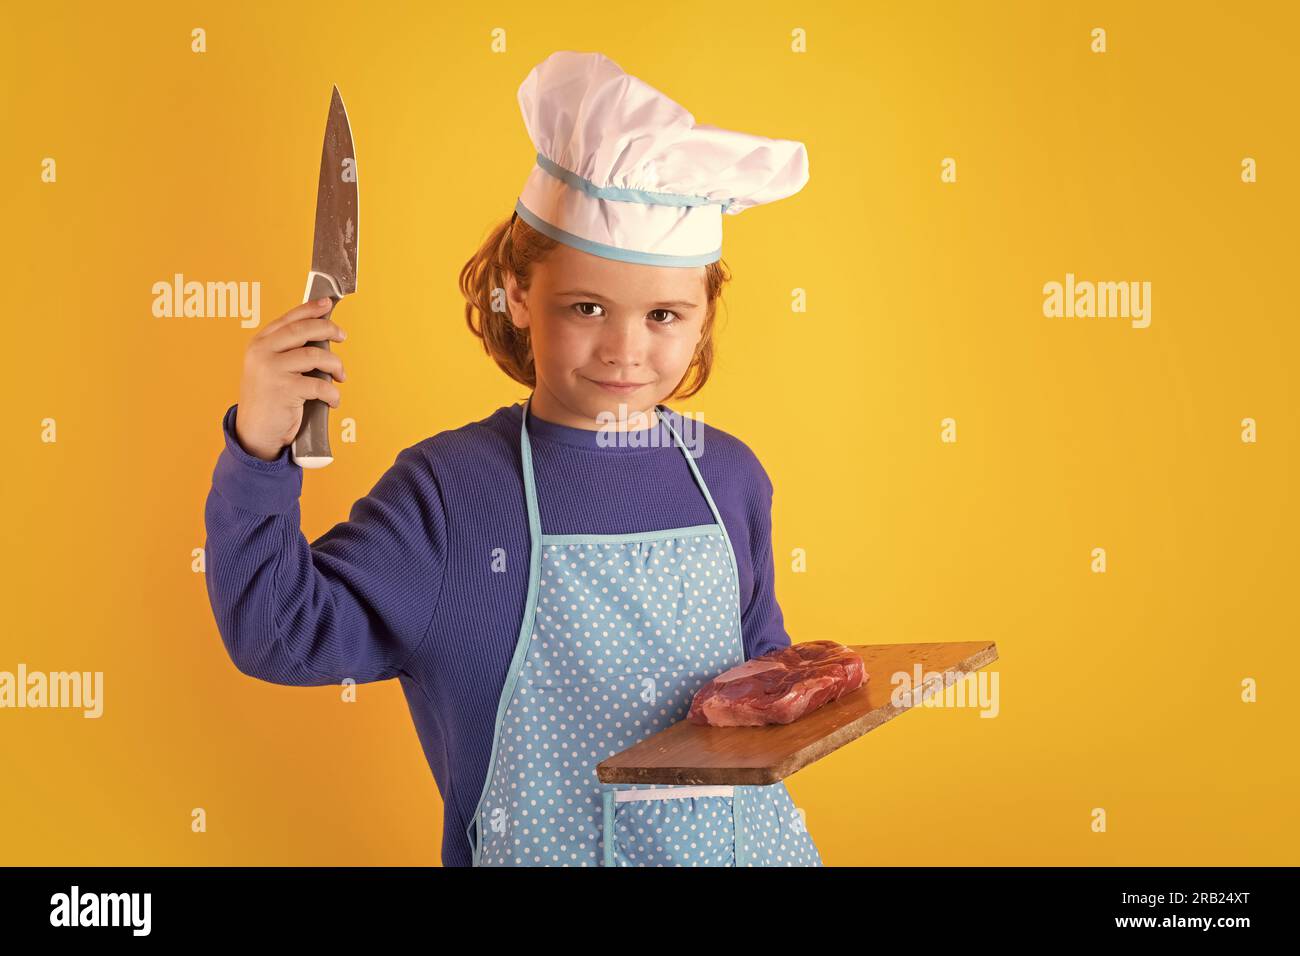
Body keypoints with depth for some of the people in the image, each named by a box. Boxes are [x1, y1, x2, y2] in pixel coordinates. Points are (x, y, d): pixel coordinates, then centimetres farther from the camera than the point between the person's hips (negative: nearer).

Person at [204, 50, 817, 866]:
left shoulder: (728, 475, -2)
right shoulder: (451, 492, -13)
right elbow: (284, 631, -16)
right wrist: (260, 455, -26)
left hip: (741, 835, 3)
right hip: (543, 845, -3)